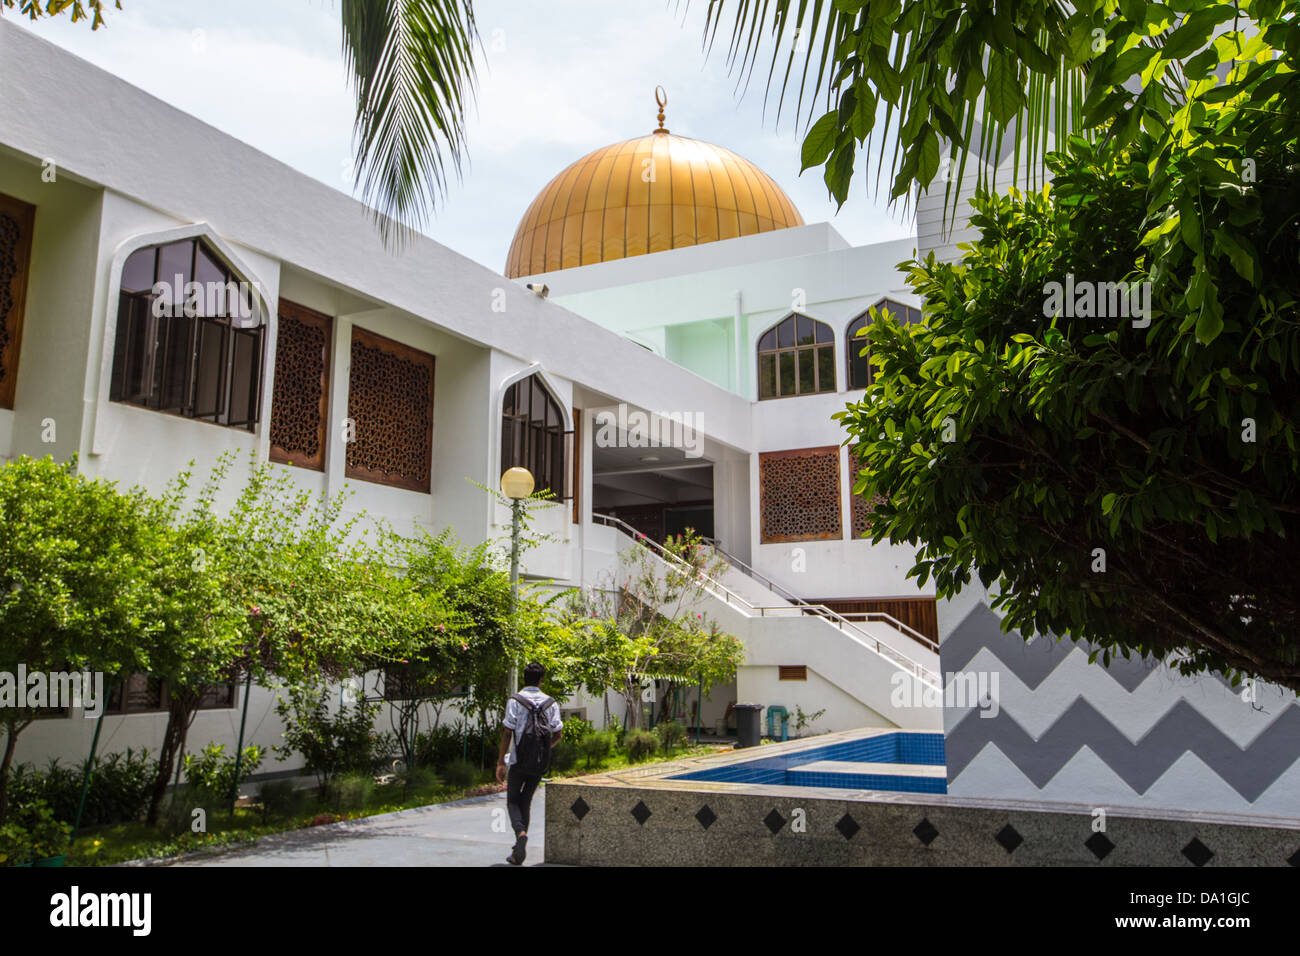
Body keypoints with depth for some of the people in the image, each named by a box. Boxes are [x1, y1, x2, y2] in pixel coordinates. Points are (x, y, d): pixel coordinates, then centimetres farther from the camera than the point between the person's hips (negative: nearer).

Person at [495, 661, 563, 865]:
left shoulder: (515, 701, -5)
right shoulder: (551, 703, 5)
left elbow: (507, 733, -9)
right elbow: (558, 733, 3)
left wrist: (500, 762, -5)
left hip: (519, 760, -3)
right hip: (540, 763, 3)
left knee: (513, 801, 8)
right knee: (526, 802, 13)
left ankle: (520, 833, -21)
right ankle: (518, 852, 12)